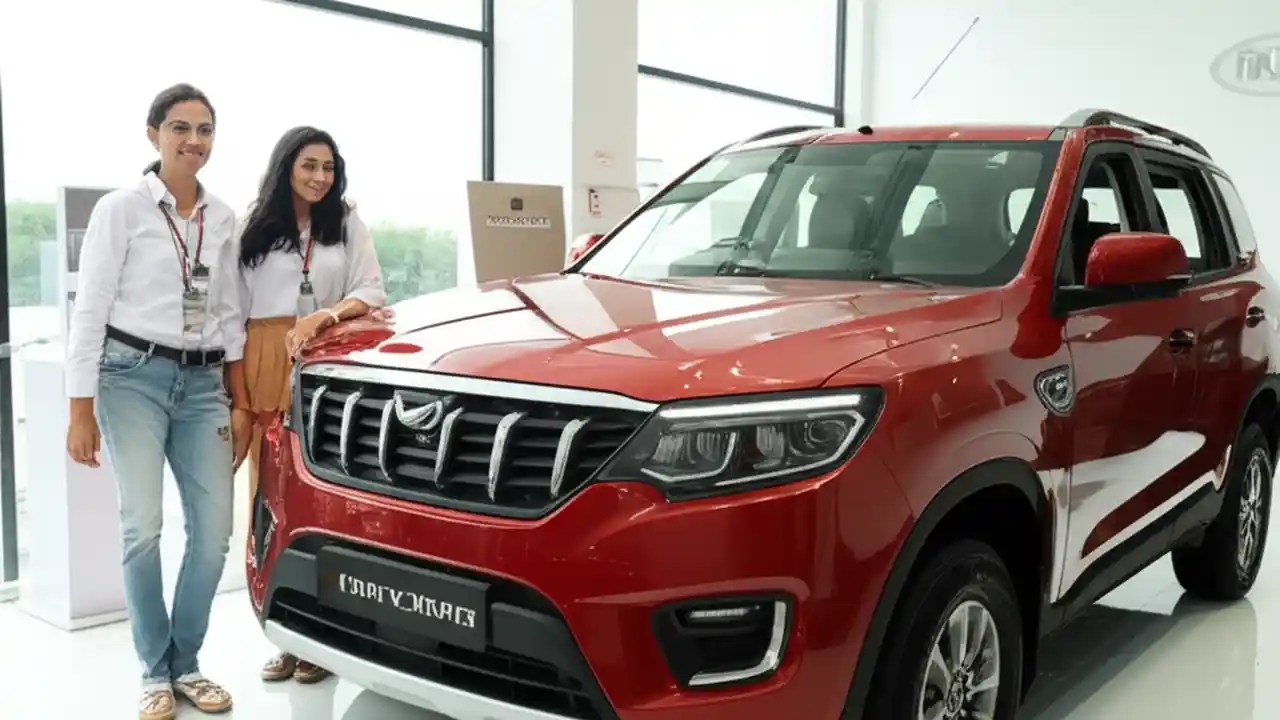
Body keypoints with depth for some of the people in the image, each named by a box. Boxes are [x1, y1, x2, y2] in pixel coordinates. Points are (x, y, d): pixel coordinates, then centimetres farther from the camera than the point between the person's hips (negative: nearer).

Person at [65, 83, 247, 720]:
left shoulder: (222, 218, 11)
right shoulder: (121, 208, -3)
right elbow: (89, 309, -5)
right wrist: (81, 408, -10)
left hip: (202, 384, 4)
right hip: (134, 377, -4)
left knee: (213, 529, -1)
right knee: (143, 528, -8)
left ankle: (187, 664, 17)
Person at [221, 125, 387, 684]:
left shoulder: (348, 225, 13)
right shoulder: (254, 230, 11)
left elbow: (372, 293, 3)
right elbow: (234, 316, 7)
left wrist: (320, 317, -16)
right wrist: (239, 398, -1)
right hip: (266, 371, 0)